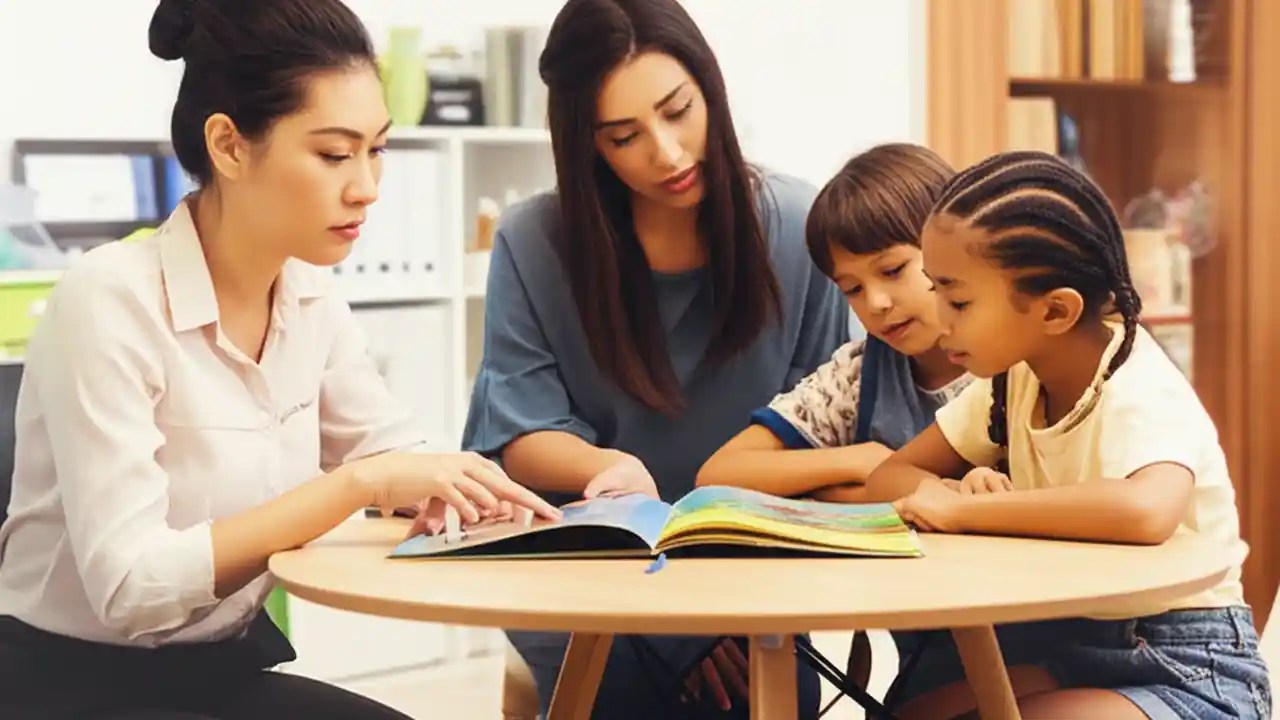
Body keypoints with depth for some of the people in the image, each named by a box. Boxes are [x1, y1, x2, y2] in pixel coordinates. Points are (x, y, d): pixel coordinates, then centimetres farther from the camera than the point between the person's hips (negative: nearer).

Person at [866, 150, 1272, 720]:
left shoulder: (1140, 395, -23)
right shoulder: (1015, 377, -1)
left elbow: (1145, 512, -45)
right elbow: (890, 478, 3)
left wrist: (963, 510, -35)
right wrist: (962, 493, -20)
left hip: (1187, 670, -7)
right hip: (1068, 640, 7)